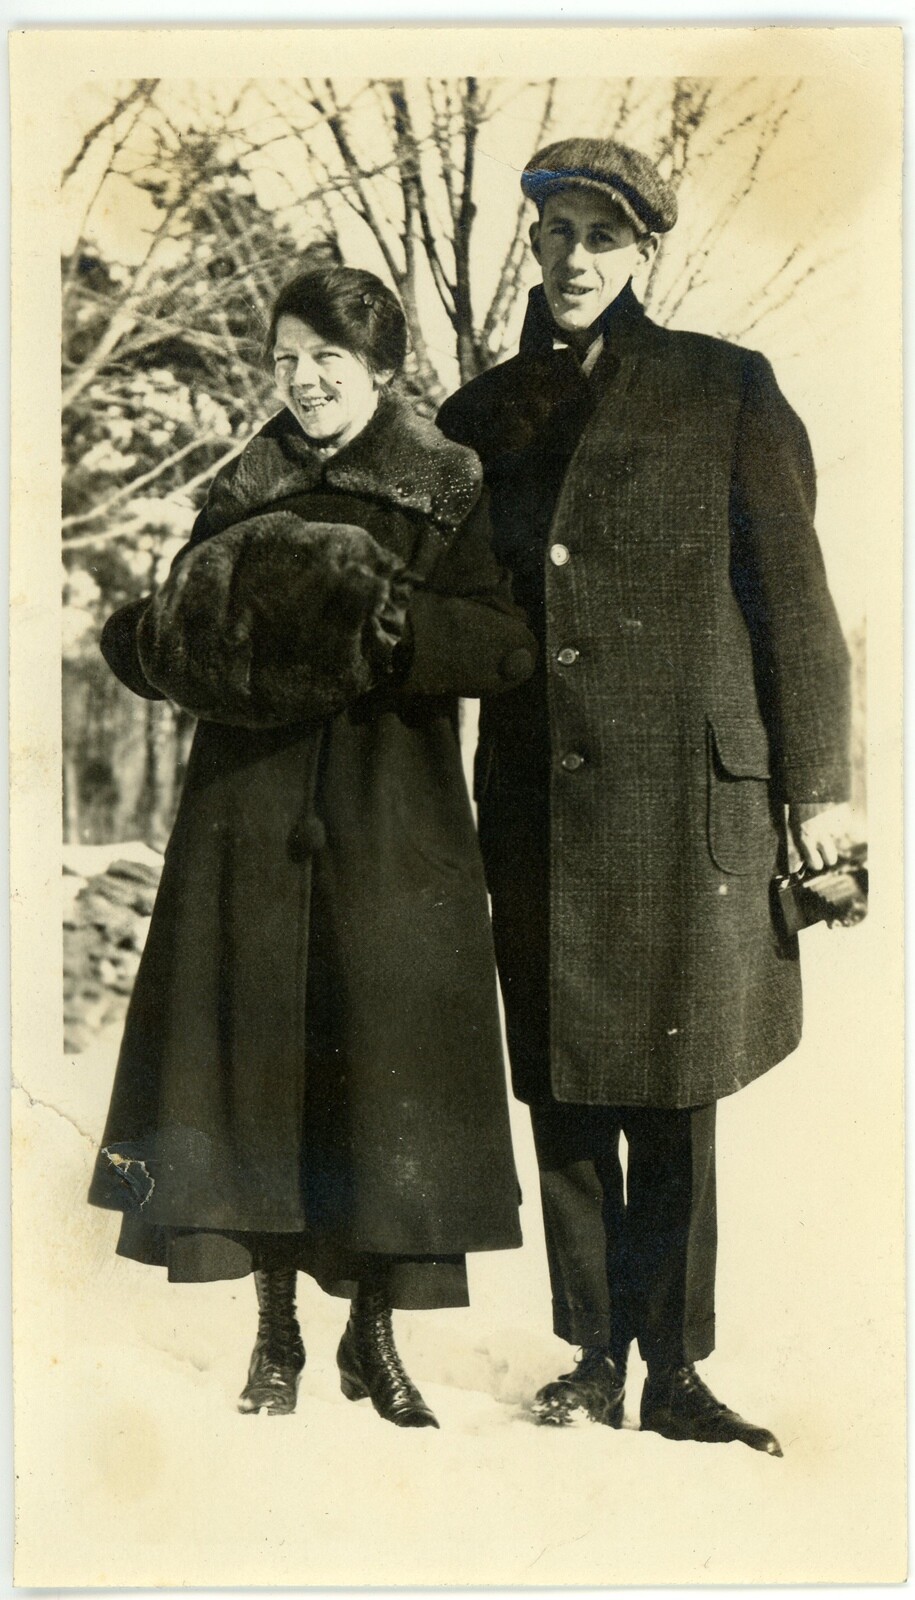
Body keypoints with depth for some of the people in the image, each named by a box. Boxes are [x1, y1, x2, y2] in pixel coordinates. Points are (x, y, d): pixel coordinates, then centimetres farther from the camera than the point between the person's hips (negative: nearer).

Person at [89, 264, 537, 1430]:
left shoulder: (452, 493, 3)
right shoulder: (241, 498, 13)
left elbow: (507, 647, -9)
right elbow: (169, 652, 9)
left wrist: (386, 616, -23)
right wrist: (177, 627, -12)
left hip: (394, 830, -2)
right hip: (251, 821, 3)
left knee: (386, 1077, 0)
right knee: (254, 1061, 2)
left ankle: (374, 1338, 16)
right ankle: (275, 1336, 16)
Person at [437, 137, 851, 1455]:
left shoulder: (725, 394, 2)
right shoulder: (481, 418, 12)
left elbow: (792, 595, 3)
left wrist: (815, 782, 1)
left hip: (686, 798, -3)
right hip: (541, 802, 3)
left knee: (674, 1094, 0)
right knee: (564, 1095, 6)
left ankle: (672, 1371, 11)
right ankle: (595, 1359, 18)